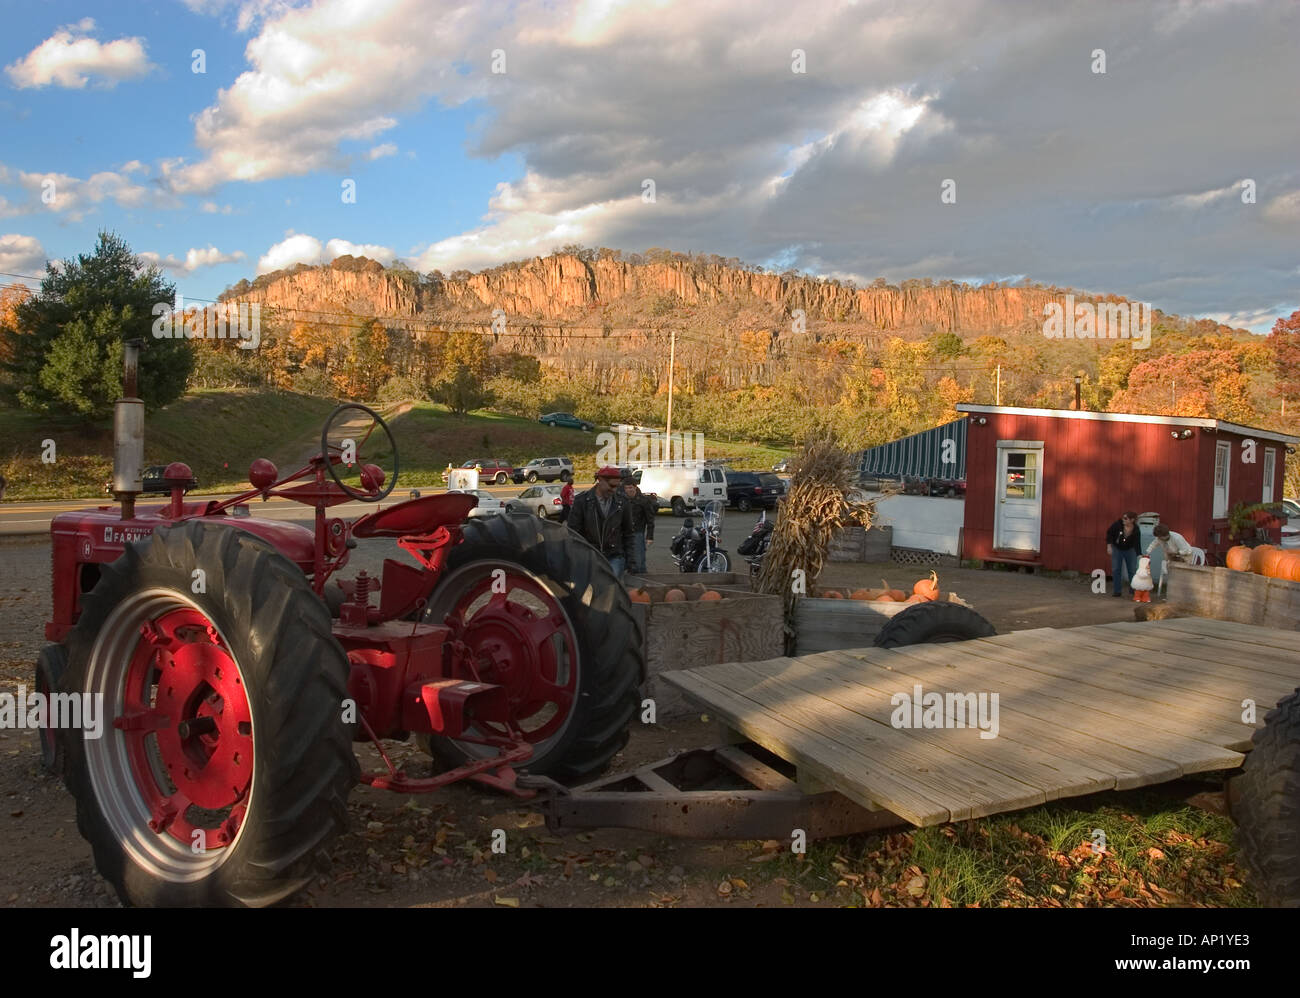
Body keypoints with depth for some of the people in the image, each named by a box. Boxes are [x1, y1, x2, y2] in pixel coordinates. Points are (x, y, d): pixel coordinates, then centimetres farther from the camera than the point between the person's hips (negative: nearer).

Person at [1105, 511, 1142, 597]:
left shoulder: (1136, 531, -23)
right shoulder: (1118, 524, -24)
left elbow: (1137, 544, -17)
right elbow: (1109, 533, -11)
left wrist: (1139, 555, -23)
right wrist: (1109, 546, -15)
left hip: (1130, 550, 0)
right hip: (1117, 549, 0)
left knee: (1132, 570, 2)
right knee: (1115, 570, -1)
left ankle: (1133, 590, 15)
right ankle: (1117, 591, 4)